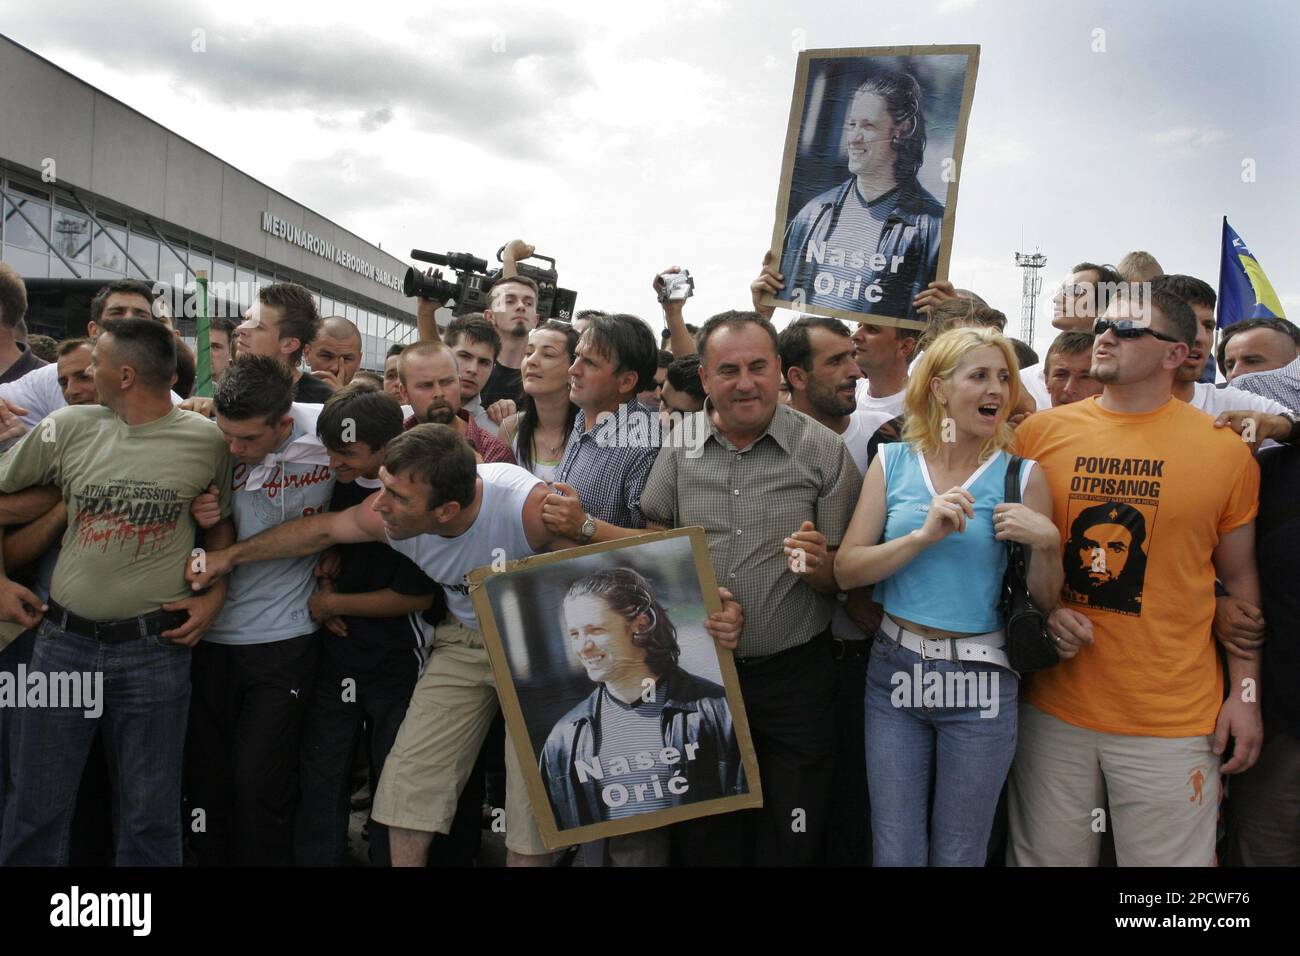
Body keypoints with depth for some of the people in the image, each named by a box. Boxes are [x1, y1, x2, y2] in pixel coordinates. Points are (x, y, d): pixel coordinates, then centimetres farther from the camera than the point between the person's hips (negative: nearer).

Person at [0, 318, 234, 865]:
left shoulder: (206, 440, -3)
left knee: (149, 818, 9)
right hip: (62, 639, 2)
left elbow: (222, 521, 11)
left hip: (156, 647, -2)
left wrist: (214, 595, 0)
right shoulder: (69, 427, 1)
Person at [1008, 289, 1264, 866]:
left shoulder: (1225, 449, -1)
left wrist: (1245, 691, 2)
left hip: (1173, 721, -1)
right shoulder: (1039, 432, 1)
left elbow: (1238, 579, 6)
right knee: (1047, 857, 13)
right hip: (1052, 705, 1)